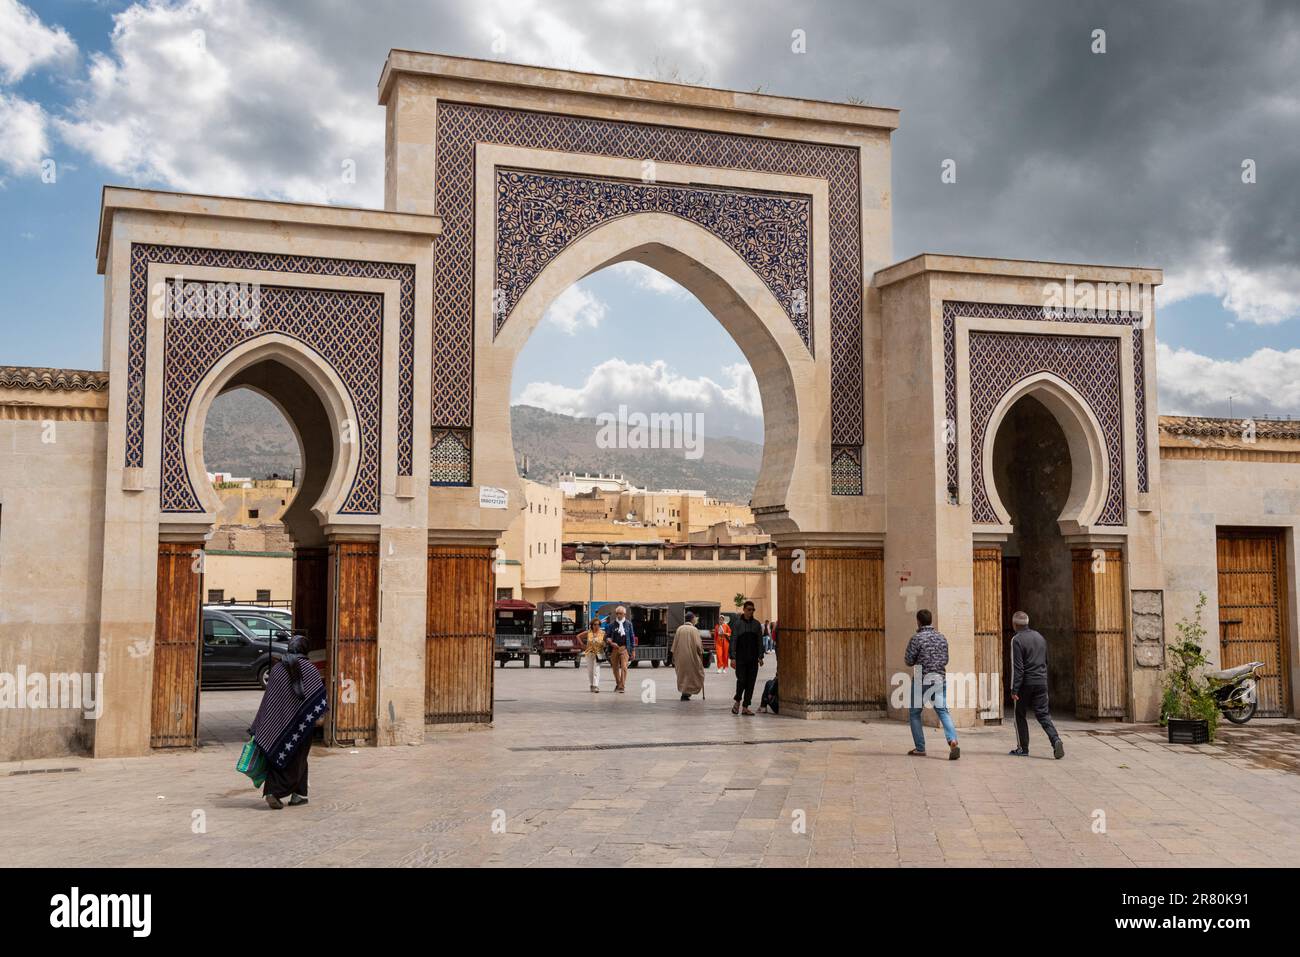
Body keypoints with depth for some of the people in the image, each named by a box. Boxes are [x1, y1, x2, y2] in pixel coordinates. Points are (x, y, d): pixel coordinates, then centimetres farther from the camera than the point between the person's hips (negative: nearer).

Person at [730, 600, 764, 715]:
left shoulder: (757, 624, 8)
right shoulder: (737, 623, -1)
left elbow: (760, 641, 11)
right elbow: (733, 641, -3)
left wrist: (760, 657, 5)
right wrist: (733, 657, -9)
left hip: (753, 659, 3)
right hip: (741, 658, -3)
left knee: (751, 682, 2)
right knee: (741, 680, -11)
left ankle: (746, 707, 8)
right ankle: (737, 702, 13)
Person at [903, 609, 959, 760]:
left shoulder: (917, 638, -10)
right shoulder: (942, 638, 7)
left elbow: (909, 661, -7)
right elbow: (945, 660, 14)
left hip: (922, 680, -4)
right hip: (939, 679, 4)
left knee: (914, 713, 11)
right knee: (943, 711, 0)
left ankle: (920, 748, 12)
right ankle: (953, 741, -23)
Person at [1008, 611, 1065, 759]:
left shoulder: (1017, 640, -11)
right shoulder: (1040, 637, 12)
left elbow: (1017, 667, -15)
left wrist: (1014, 689, -14)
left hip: (1025, 683, -5)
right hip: (1041, 682, 5)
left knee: (1020, 715, 9)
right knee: (1043, 714, 5)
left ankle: (1023, 748, 12)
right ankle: (1056, 740, -18)